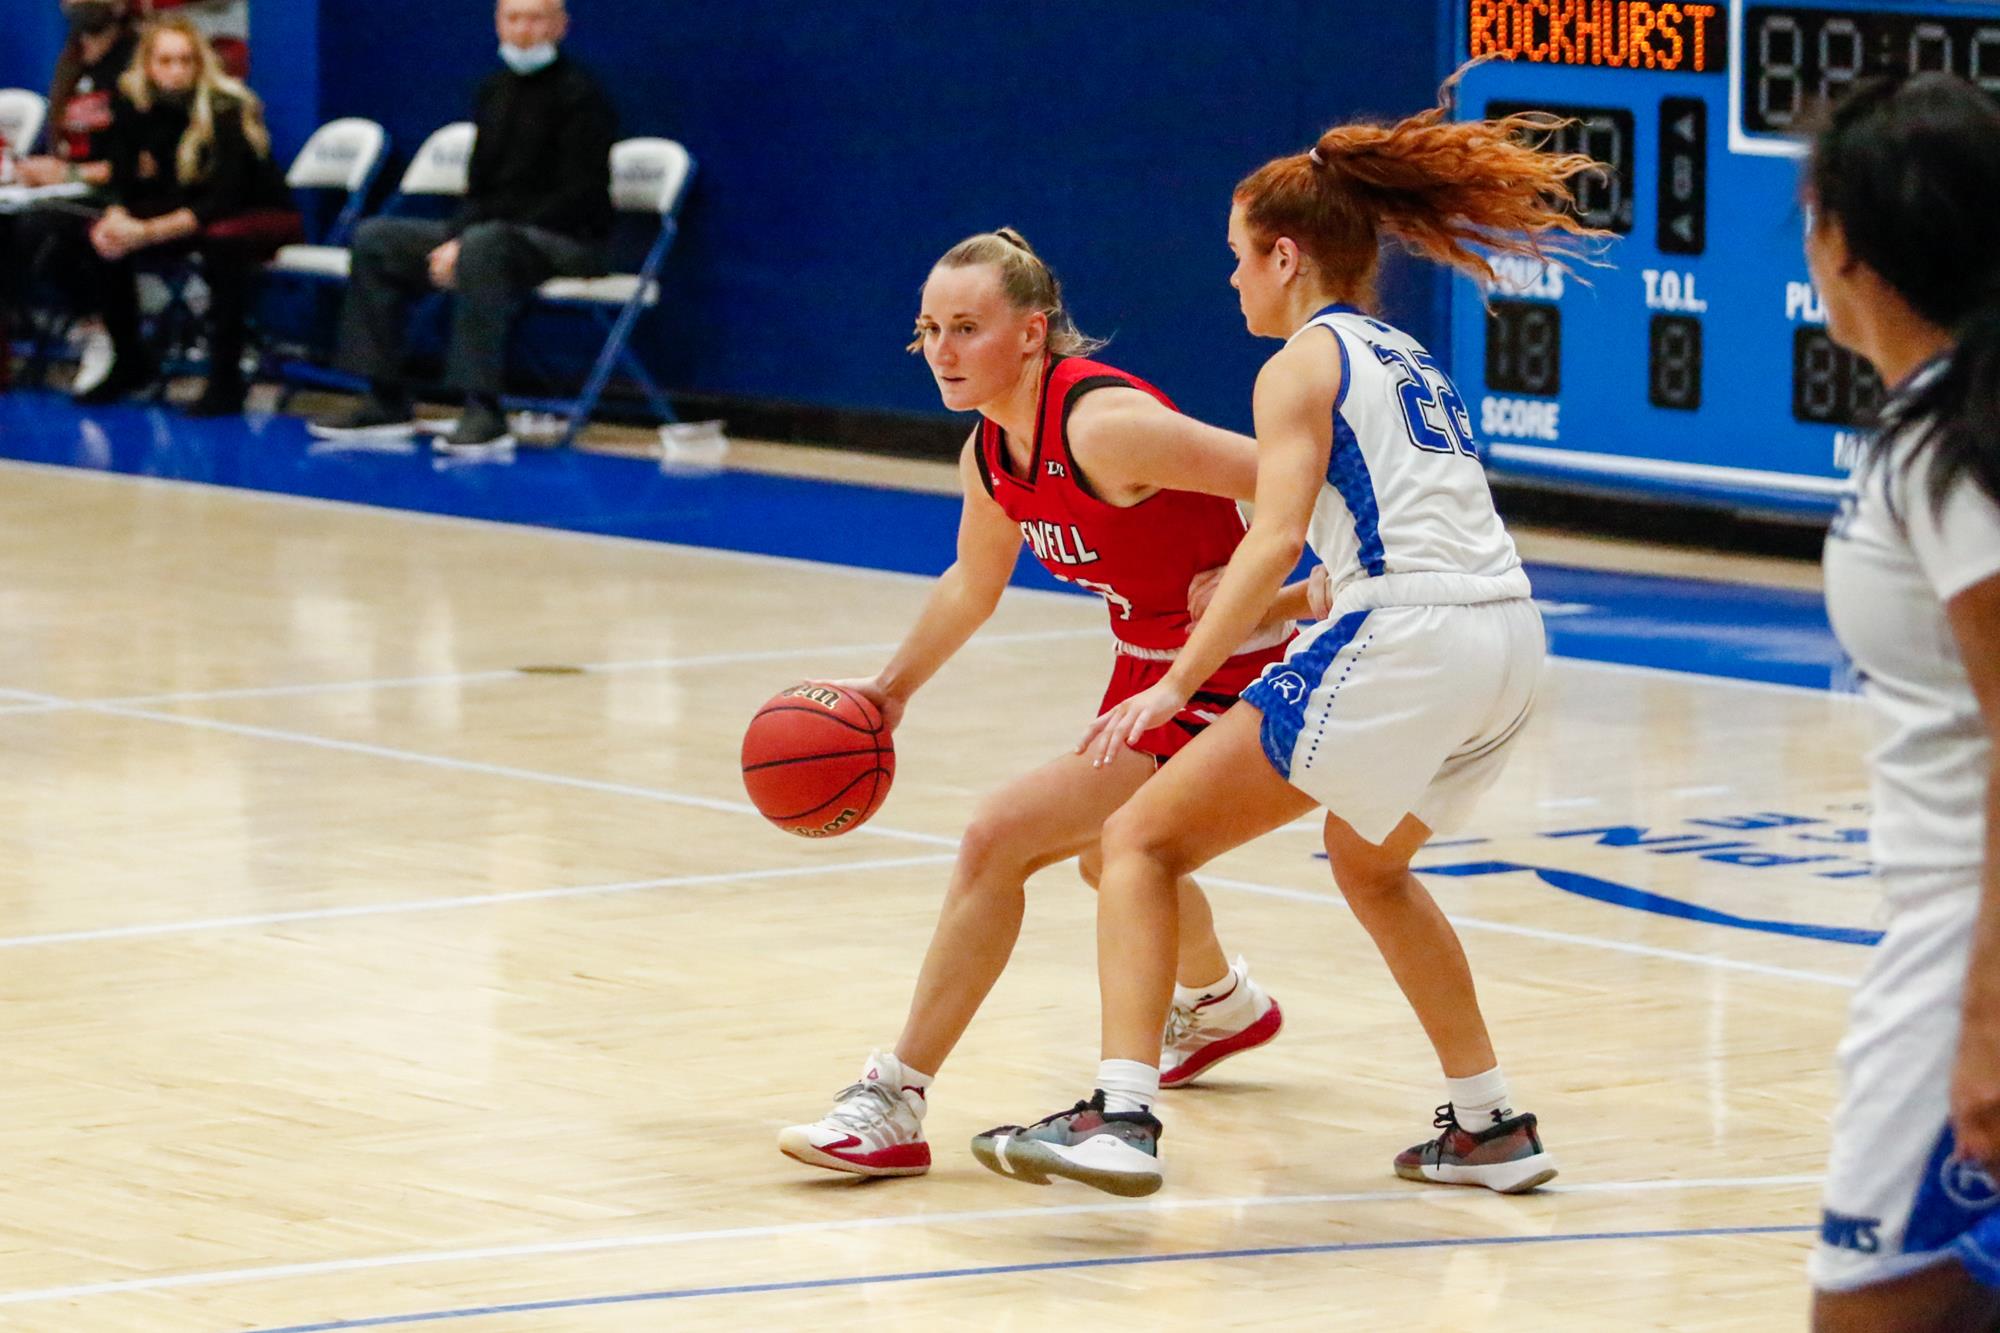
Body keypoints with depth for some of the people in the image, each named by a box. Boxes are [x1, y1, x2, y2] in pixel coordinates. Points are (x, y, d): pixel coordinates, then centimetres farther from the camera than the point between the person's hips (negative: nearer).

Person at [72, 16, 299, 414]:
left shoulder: (225, 109, -25)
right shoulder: (134, 106, -9)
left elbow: (223, 202, -30)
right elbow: (124, 187, -3)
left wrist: (149, 232, -40)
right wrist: (117, 219, -27)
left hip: (262, 215, -6)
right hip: (188, 213, 6)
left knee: (222, 239, -38)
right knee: (102, 237, -13)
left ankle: (225, 381, -30)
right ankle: (130, 362, 3)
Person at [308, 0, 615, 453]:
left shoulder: (578, 94, -10)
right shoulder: (495, 91, 13)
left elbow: (577, 200, -18)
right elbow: (480, 188, 15)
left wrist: (466, 240, -21)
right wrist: (454, 239, -9)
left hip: (568, 241, -8)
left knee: (484, 246, -39)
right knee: (375, 239, -2)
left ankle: (484, 411, -40)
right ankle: (385, 401, -5)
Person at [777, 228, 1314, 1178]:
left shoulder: (1103, 424, -29)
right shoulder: (989, 455, -1)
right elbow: (974, 583, 19)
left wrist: (1271, 593, -25)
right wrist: (891, 690, 15)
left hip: (1227, 676, -10)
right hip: (1145, 664, 10)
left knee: (997, 840, -18)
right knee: (1105, 853, 34)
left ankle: (896, 1104, -11)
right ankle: (1222, 1005, 66)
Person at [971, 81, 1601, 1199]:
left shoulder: (1304, 364, 1)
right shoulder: (1406, 358, 25)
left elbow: (1278, 535, -14)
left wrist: (1177, 685, -19)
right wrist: (1262, 604, 27)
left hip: (1404, 644, -8)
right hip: (1510, 639, 8)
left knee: (1144, 841, -2)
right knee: (1367, 858, 35)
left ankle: (1122, 1118, -17)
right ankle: (1491, 1126, 34)